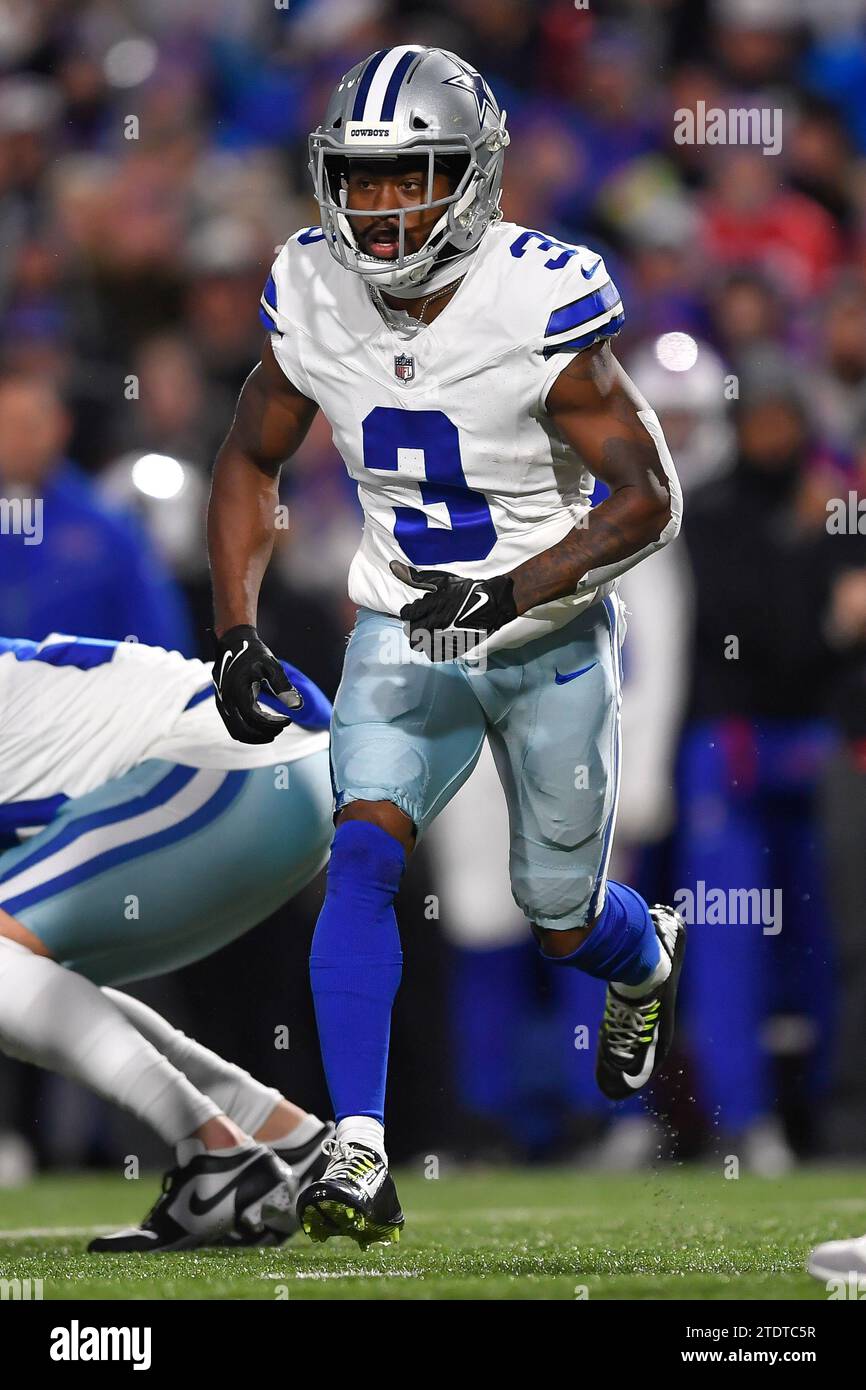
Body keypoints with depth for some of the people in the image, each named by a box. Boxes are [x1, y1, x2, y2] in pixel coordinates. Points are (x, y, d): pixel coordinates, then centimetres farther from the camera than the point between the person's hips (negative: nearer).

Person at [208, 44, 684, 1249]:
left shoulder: (539, 308, -24)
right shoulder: (315, 303, -10)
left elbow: (650, 498, -19)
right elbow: (250, 463, 6)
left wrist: (516, 590, -29)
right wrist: (236, 631, -4)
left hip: (552, 646, -3)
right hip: (403, 639, 3)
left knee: (563, 921, 12)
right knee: (363, 857, -21)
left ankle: (649, 959, 51)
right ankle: (359, 1160, -24)